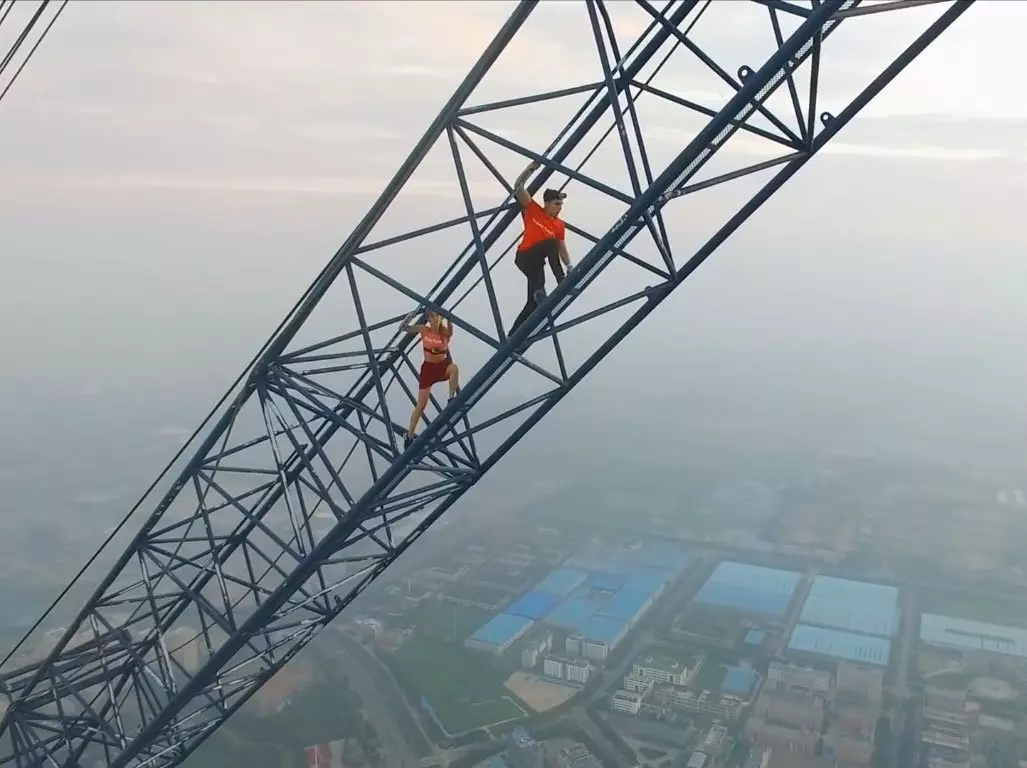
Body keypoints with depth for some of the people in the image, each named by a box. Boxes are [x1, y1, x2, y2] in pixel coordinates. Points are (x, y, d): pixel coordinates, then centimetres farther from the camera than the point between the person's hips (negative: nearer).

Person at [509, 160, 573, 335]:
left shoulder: (559, 225, 7)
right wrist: (531, 168, -16)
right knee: (550, 242, -31)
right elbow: (518, 187, -7)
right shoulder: (533, 210, -2)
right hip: (524, 258, -5)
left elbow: (562, 249, 9)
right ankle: (561, 282, -33)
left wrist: (569, 266, -6)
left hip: (536, 263, 5)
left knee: (534, 302, 2)